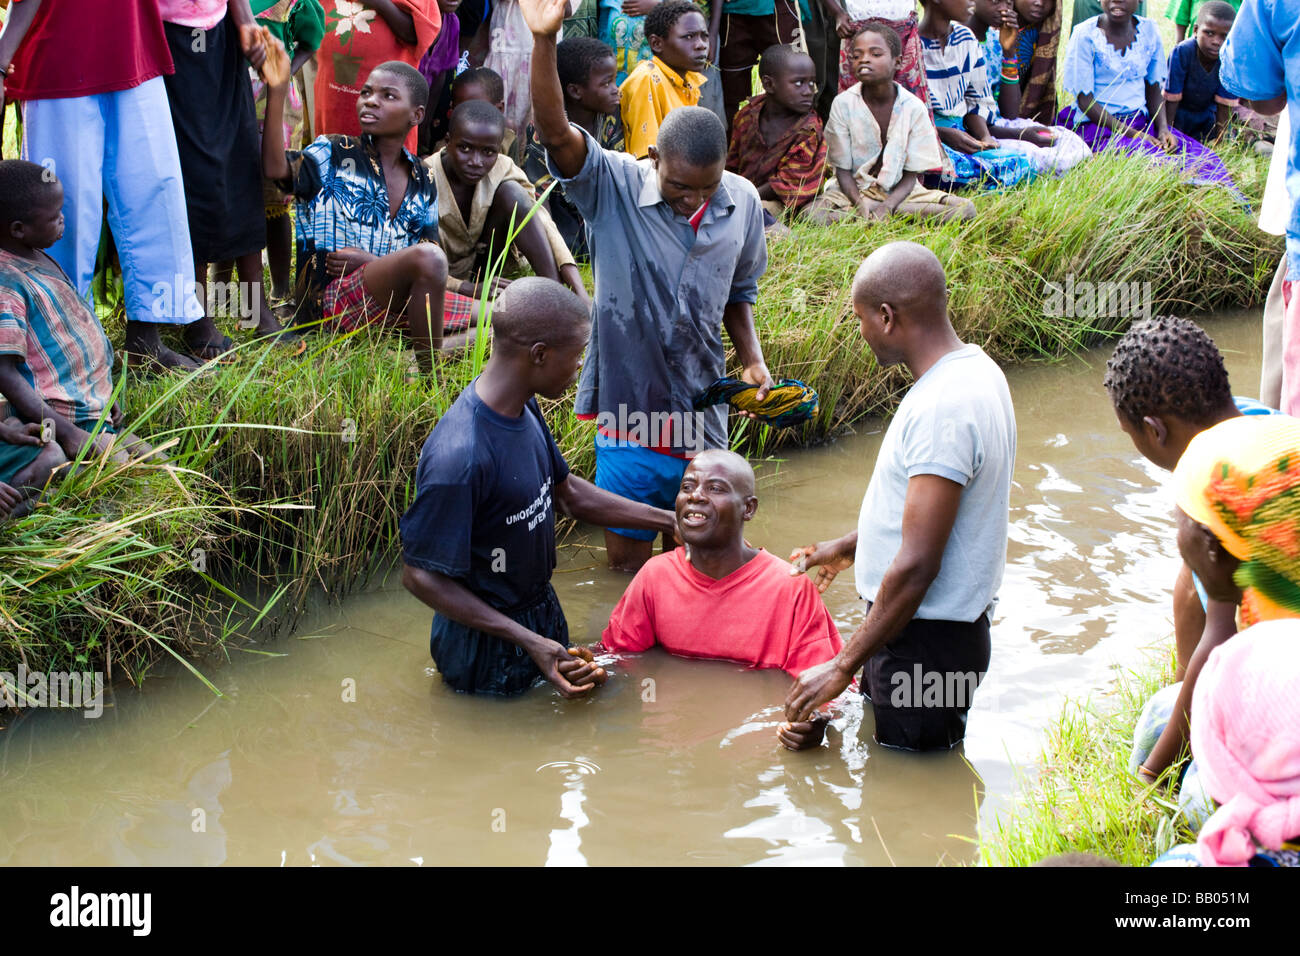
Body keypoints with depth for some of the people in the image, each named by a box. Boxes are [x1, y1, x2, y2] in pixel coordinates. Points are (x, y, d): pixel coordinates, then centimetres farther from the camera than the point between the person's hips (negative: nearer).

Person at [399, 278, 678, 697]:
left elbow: (567, 494, 12)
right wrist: (529, 643, -28)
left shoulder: (524, 409, -6)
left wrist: (672, 521, 12)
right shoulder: (458, 457, -34)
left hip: (542, 613, 8)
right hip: (490, 649, -8)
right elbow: (420, 575, -27)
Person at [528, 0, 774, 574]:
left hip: (703, 411, 3)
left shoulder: (742, 202, -3)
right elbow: (555, 134, -31)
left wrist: (752, 360, -1)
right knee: (626, 559, 6)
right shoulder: (614, 187, -14)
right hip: (629, 408, -3)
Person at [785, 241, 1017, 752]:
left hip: (926, 645, -10)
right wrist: (850, 545, 32)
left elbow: (916, 566, -27)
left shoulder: (941, 411, -27)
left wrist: (844, 666, -21)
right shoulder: (973, 369, 5)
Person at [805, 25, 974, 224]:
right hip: (853, 191, -2)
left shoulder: (914, 107, -7)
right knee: (812, 213, -34)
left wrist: (887, 206, -24)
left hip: (898, 192, 3)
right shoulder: (843, 104, -8)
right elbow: (843, 170, -5)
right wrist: (860, 204, -24)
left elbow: (911, 175, -5)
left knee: (966, 209, -21)